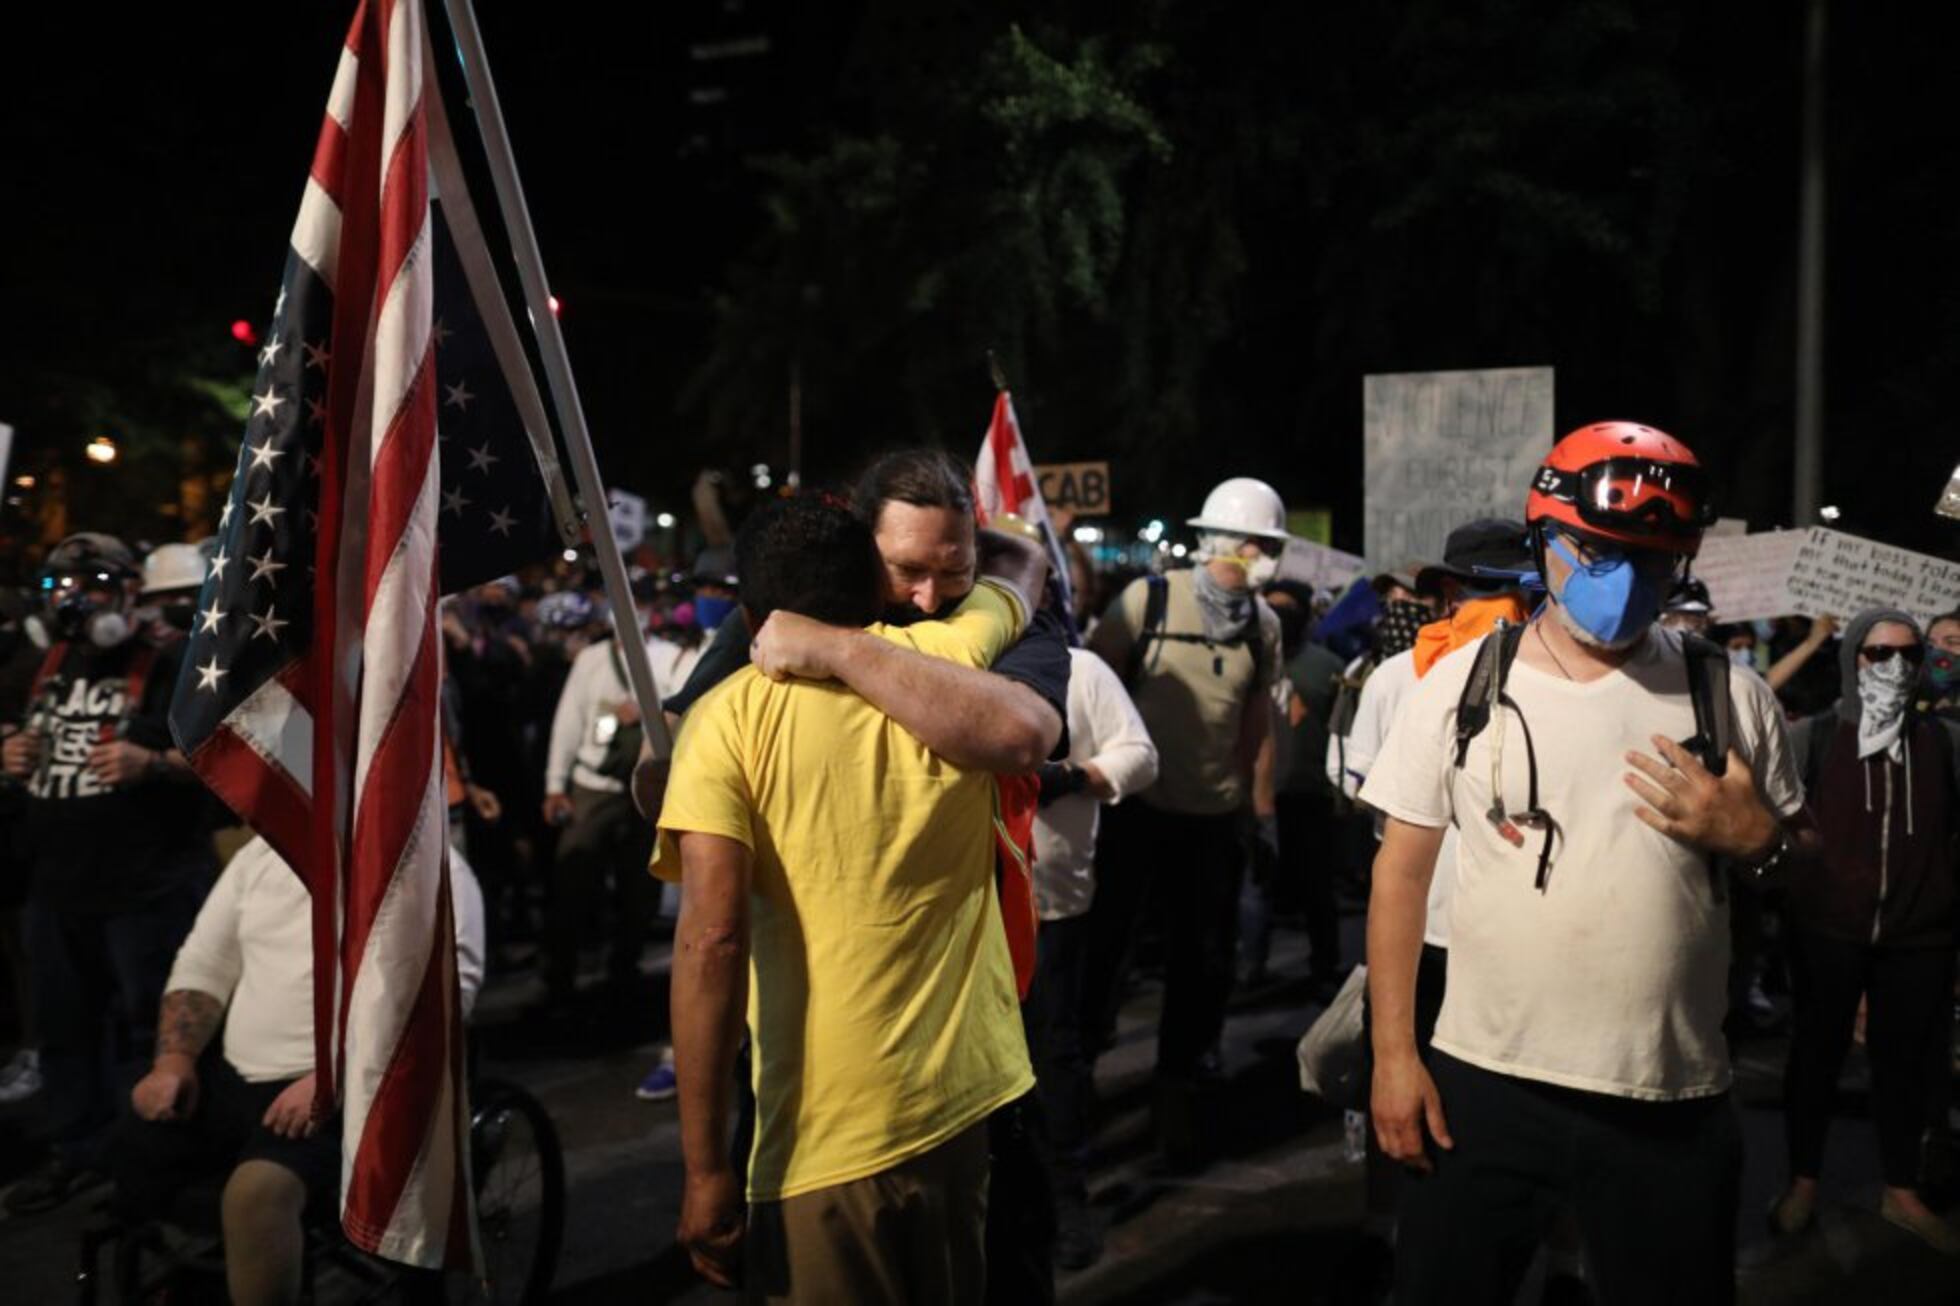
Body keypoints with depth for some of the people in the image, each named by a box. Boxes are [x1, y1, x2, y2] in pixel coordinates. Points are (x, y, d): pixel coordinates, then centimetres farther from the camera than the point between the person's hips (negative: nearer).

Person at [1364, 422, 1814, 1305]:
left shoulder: (1729, 697, 1)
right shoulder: (1460, 684, -2)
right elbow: (1402, 871, 1)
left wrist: (1754, 839, -12)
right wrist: (1393, 1053, -2)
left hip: (1675, 1103, 1)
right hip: (1483, 1085, 0)